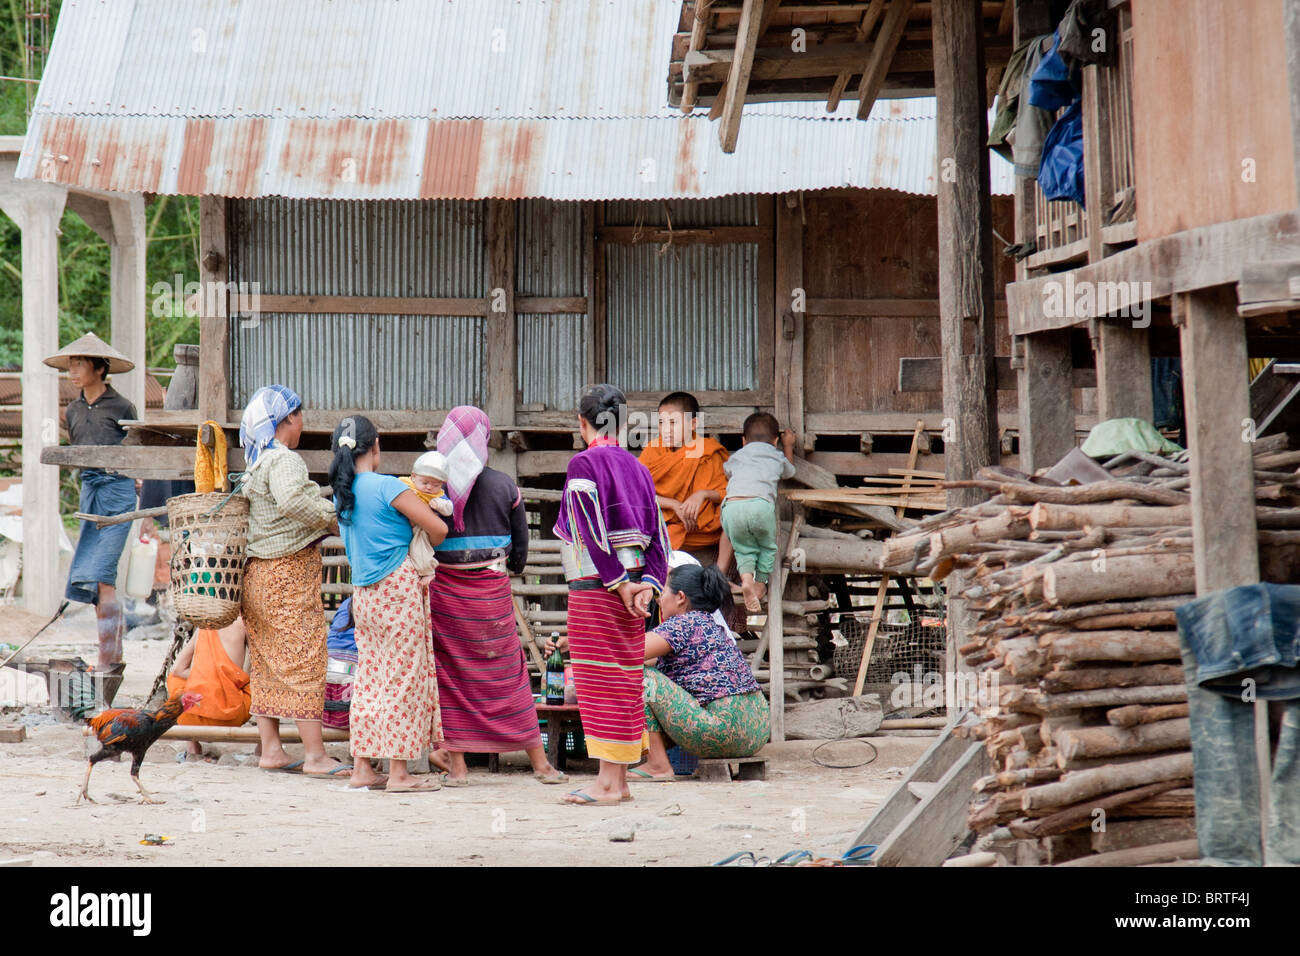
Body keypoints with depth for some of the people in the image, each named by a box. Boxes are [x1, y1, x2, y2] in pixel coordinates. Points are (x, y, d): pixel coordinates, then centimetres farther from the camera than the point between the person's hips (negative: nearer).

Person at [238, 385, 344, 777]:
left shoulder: (254, 465, 15)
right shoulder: (284, 460, -15)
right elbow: (291, 501, -33)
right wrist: (332, 517, -22)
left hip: (258, 572, 9)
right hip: (290, 572, -9)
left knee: (267, 663, 11)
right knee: (305, 659, -6)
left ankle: (270, 749, 13)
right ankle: (315, 755, -6)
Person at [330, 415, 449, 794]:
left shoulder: (342, 493, 9)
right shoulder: (388, 486, -13)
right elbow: (438, 529, -11)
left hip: (363, 593, 7)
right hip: (398, 590, -7)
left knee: (368, 677, 12)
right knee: (404, 678, -2)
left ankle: (362, 768, 13)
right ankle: (398, 772, -1)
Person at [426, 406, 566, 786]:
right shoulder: (504, 486, -2)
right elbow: (521, 544, 8)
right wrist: (512, 568, 28)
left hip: (444, 590, -1)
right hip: (492, 588, 1)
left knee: (449, 673, 7)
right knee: (506, 673, 10)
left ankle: (457, 765, 4)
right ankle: (540, 762, 14)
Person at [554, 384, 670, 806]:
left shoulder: (584, 463, -9)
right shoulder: (637, 469, 13)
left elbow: (592, 530, -17)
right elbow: (658, 534, 7)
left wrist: (618, 582, -16)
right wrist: (647, 584, -2)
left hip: (597, 585, -7)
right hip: (632, 585, 7)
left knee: (601, 680, -5)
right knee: (623, 679, 10)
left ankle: (608, 783, -5)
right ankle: (619, 780, 13)